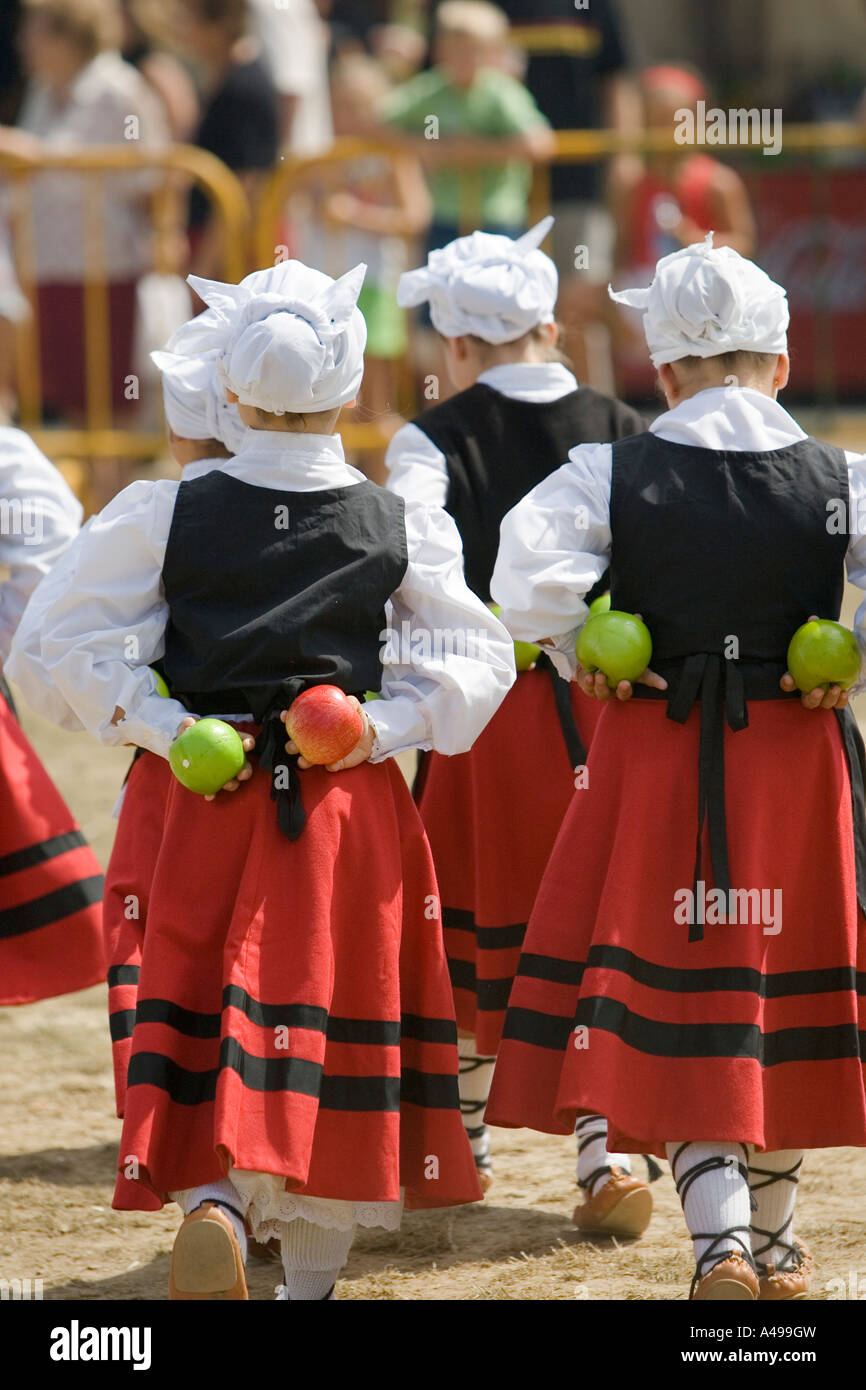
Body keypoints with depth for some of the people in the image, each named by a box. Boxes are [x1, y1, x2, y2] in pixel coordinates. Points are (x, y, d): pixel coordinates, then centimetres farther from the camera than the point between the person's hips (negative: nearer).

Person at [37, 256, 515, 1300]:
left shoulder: (166, 514, -4)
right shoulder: (402, 528, -2)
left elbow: (74, 641, -3)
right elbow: (478, 657, 0)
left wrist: (164, 730, -4)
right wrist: (382, 729, -3)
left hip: (212, 800, 0)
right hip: (352, 807, 0)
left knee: (209, 1015, 6)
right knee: (335, 1014, 10)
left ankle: (212, 1197, -22)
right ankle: (313, 1268, 16)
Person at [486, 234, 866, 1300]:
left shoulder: (611, 476, -7)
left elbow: (529, 577, -20)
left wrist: (589, 666, -5)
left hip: (653, 764, -1)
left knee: (682, 1005, 3)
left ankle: (721, 1240, -14)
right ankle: (772, 1238, 30)